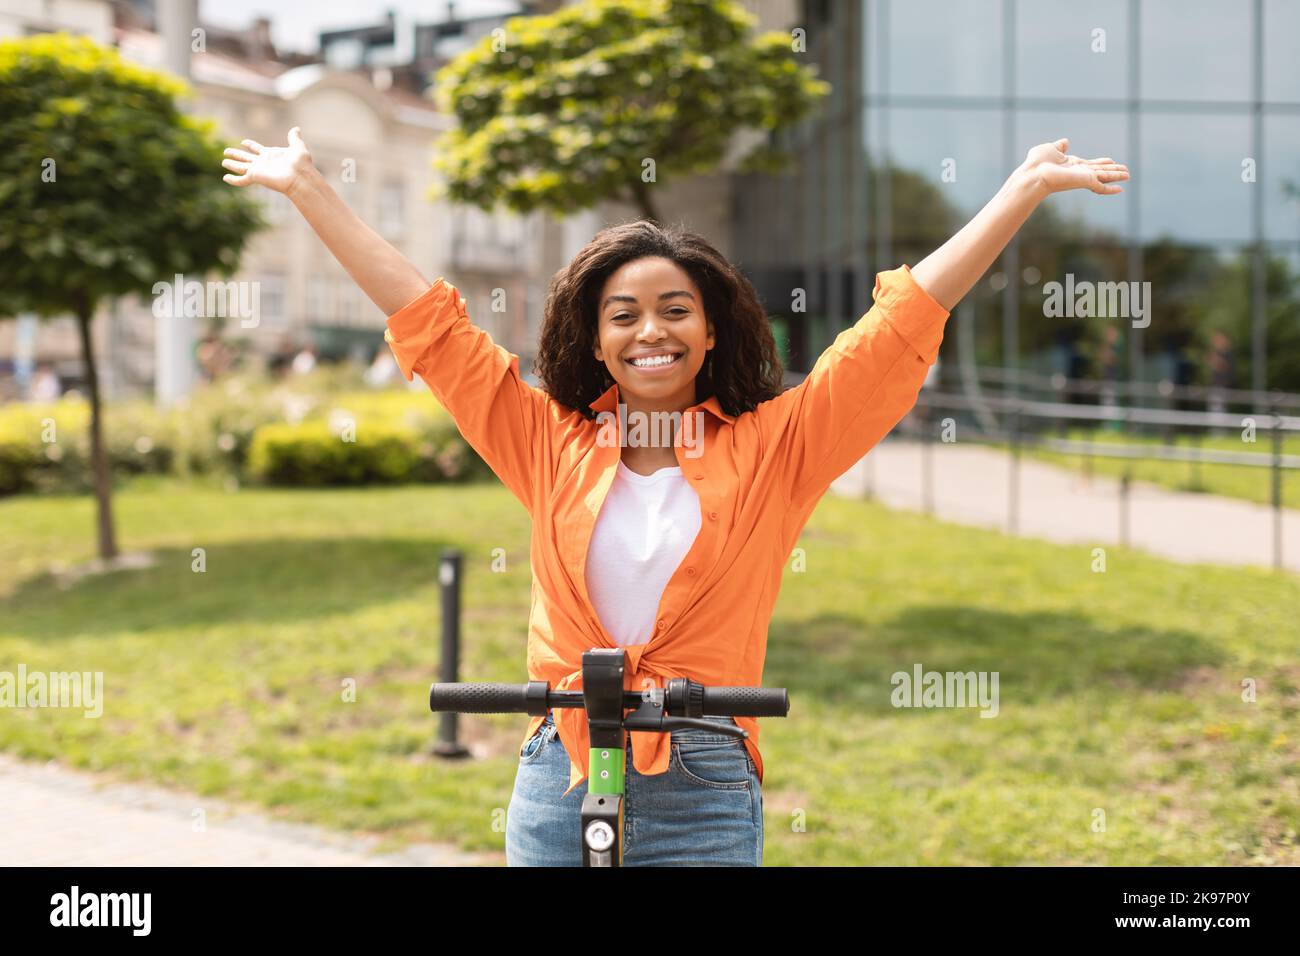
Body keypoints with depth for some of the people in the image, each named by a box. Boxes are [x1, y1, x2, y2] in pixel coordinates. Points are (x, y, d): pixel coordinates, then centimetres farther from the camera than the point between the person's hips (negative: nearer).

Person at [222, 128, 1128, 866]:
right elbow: (426, 317, 10)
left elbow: (906, 319, 1)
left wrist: (1028, 187, 0)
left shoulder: (771, 449, 2)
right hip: (558, 781, 2)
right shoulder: (553, 442, 6)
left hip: (702, 790, -2)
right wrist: (308, 187, 12)